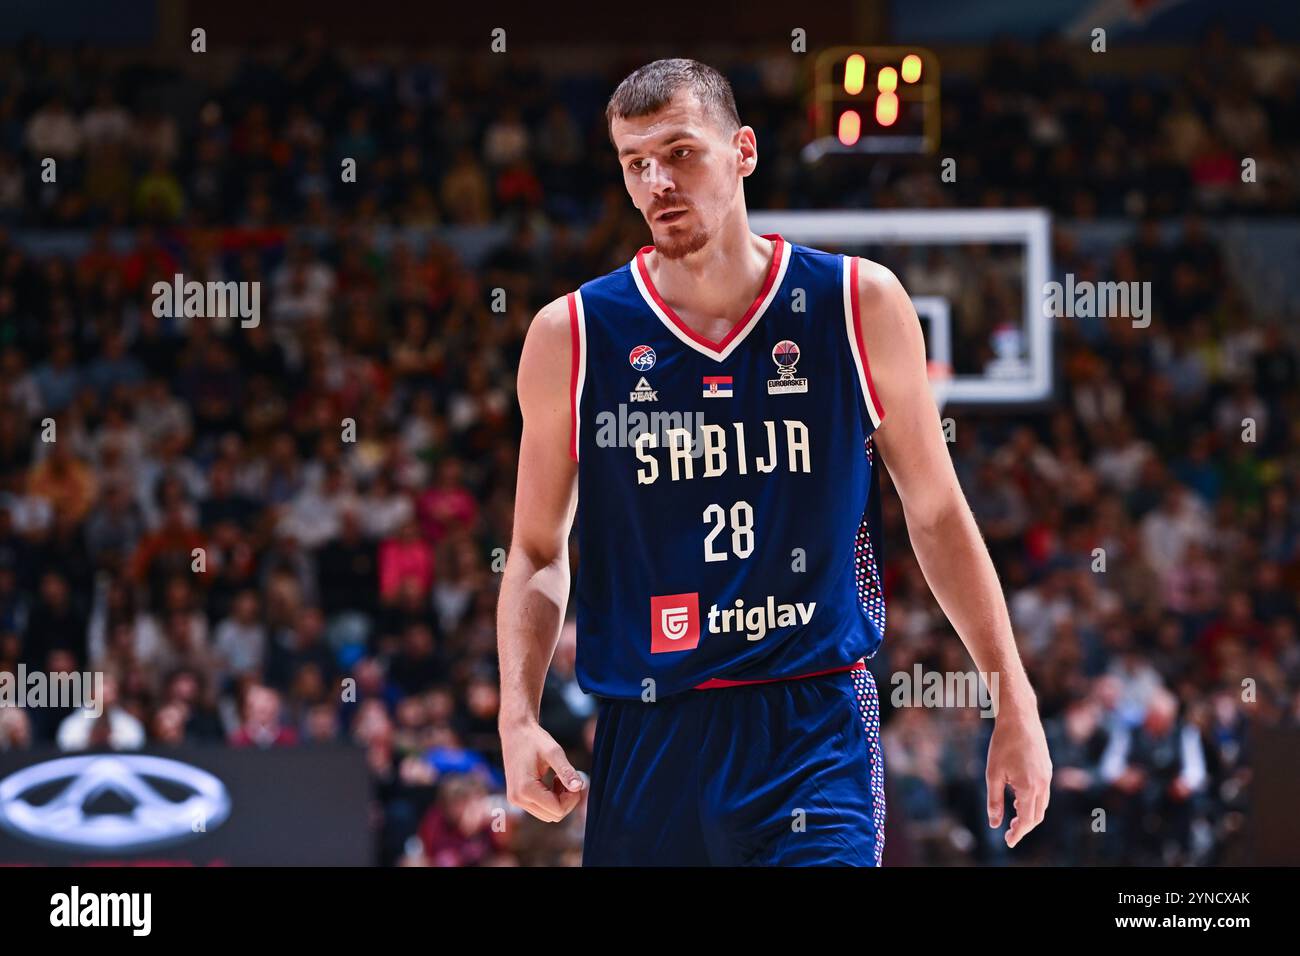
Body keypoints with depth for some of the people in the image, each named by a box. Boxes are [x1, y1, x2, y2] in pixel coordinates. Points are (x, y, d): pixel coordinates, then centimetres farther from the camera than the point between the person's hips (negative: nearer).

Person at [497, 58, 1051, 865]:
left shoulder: (860, 306, 2)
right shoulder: (571, 338, 3)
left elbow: (937, 516, 10)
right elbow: (538, 551, 11)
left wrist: (1015, 707, 9)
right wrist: (518, 718, -3)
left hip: (817, 729, -2)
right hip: (647, 737, 2)